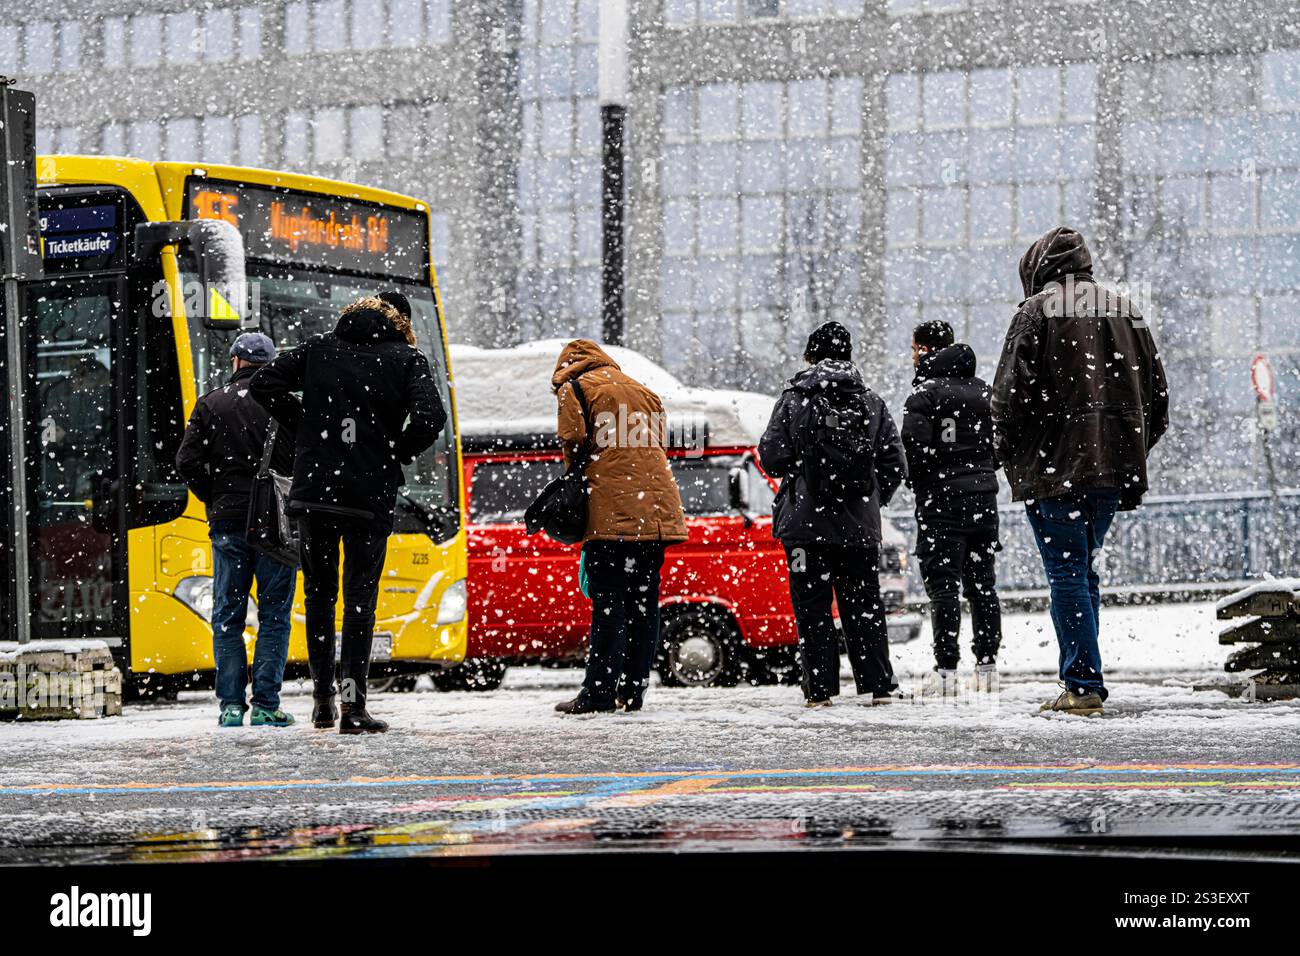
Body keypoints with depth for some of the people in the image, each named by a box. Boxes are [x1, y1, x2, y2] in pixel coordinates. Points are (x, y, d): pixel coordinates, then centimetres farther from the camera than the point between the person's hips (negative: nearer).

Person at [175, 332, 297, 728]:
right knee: (274, 615, 3)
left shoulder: (211, 403, 4)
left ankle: (231, 705, 3)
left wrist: (215, 500, 10)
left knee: (227, 616, 8)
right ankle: (266, 706, -2)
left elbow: (187, 461, -2)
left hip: (227, 523, 1)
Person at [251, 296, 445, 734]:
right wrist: (396, 454, 2)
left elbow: (264, 384, 3)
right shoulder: (407, 359, 3)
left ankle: (322, 698, 15)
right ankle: (352, 702, -7)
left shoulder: (319, 347, 9)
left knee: (318, 592, 15)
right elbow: (430, 417, -12)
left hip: (313, 490, 2)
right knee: (360, 596, 3)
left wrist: (304, 424, 9)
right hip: (371, 496, -2)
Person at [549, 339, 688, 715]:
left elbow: (574, 442, -5)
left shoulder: (575, 388, 6)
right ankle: (633, 689, 7)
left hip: (610, 514, -6)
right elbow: (655, 444, 20)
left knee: (608, 603, -8)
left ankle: (599, 691, -10)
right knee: (643, 602, 7)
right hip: (655, 512, 6)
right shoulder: (642, 392, 25)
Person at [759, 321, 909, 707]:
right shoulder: (871, 402, 4)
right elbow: (895, 465, 3)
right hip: (860, 526, 3)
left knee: (812, 608, 3)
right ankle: (879, 685, 8)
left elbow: (771, 457, -8)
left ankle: (820, 689, -1)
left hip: (806, 522, -3)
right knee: (864, 605, 10)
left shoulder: (795, 399, -5)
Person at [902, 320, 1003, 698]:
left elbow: (914, 448, -17)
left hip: (941, 500, -6)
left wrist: (918, 482, 1)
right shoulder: (982, 391, 10)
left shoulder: (924, 393, -10)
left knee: (943, 586, -6)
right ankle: (987, 666, 11)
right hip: (983, 498, 6)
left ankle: (946, 669, -11)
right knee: (982, 585, 10)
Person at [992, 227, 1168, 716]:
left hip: (1055, 466, -6)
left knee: (1067, 574, -3)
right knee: (1083, 568, 16)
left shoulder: (1036, 312, -4)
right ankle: (1082, 677, 14)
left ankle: (1083, 685, -7)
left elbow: (1011, 393, -10)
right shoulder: (1126, 311, 14)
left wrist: (1008, 454, 2)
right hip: (1113, 469, 6)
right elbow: (1157, 392, 15)